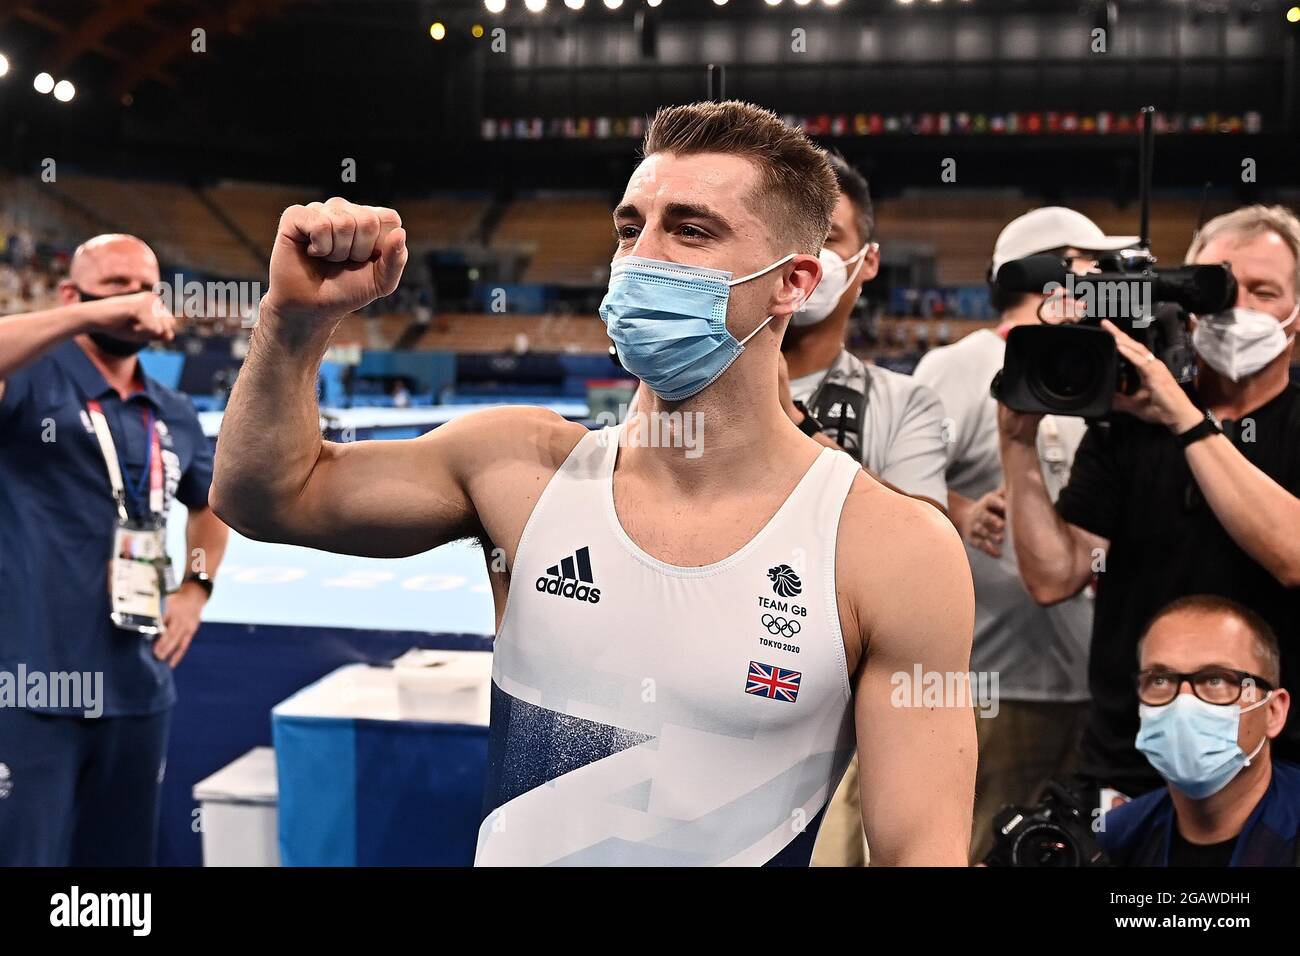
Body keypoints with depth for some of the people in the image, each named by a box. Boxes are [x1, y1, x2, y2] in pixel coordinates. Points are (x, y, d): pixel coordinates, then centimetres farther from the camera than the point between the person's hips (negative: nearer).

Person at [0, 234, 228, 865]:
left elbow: (211, 502, 29)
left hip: (137, 687, 6)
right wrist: (92, 316, -34)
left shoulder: (174, 415, 11)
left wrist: (197, 587, 14)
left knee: (123, 855, 16)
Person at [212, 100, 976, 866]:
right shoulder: (521, 470, -8)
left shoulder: (892, 550, -18)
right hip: (507, 844, 2)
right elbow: (269, 496, 3)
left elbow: (922, 849, -16)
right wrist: (299, 315, -13)